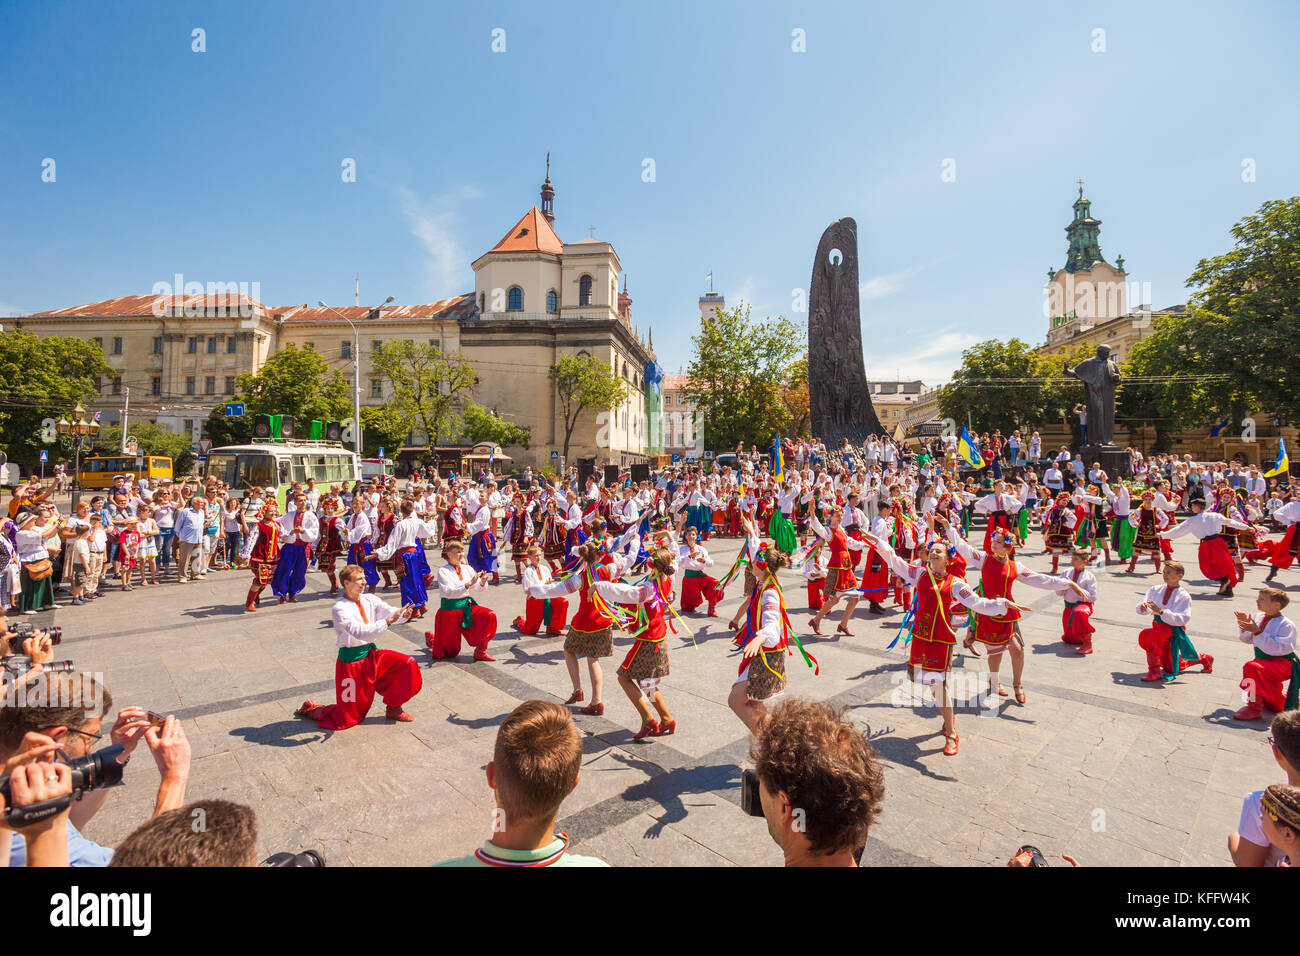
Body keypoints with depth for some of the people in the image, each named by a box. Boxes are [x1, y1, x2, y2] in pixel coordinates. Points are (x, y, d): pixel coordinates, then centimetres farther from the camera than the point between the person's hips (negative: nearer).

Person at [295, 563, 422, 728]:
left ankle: (393, 708, 6)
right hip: (351, 660, -5)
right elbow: (360, 633, -30)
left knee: (407, 663, -15)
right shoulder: (340, 609, -18)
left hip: (371, 653, 5)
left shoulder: (369, 600, -1)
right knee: (347, 718, 4)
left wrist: (404, 614, -35)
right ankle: (310, 709, 34)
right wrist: (389, 621, -38)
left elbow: (389, 611, -13)